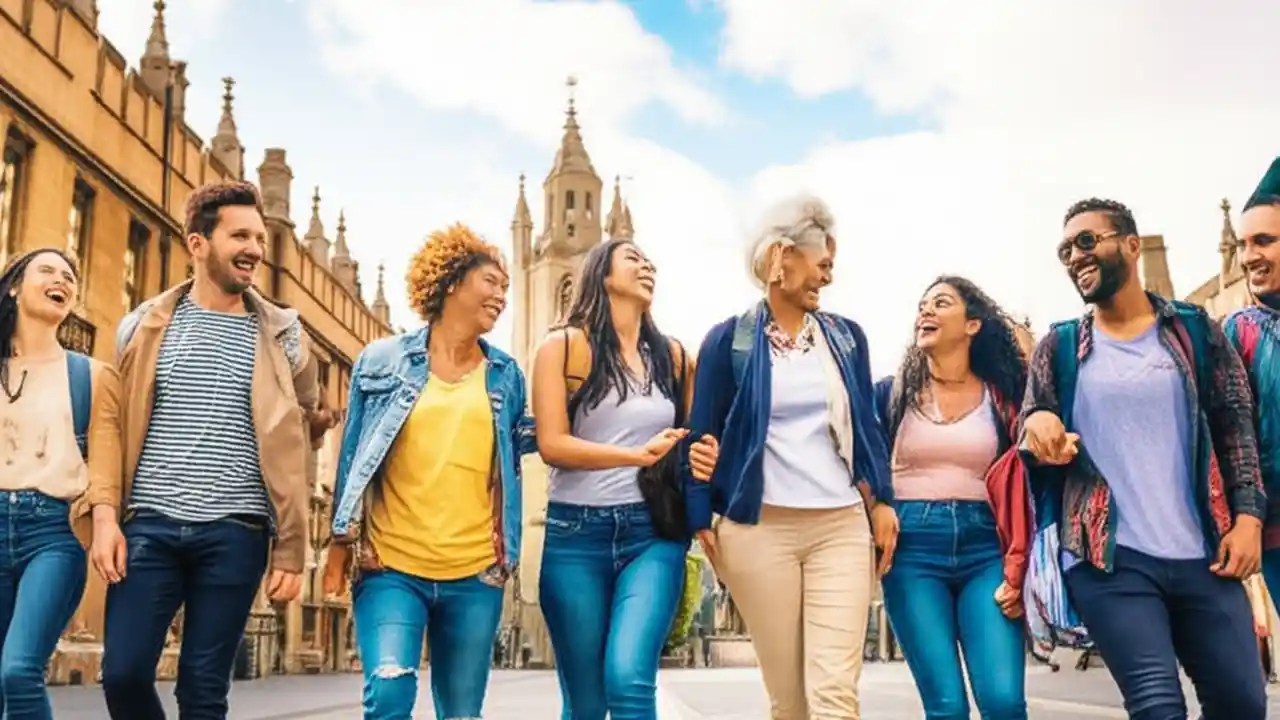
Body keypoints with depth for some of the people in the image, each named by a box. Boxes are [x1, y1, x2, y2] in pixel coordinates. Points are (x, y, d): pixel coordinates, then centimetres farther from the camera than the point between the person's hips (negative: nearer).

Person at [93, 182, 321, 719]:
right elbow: (113, 427, 8)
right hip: (149, 525, 1)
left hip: (235, 534, -1)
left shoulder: (282, 335, 5)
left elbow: (293, 450, 4)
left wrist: (290, 551, 0)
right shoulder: (144, 325, 8)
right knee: (122, 673, -2)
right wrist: (105, 514, -4)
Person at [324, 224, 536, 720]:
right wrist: (342, 539, 4)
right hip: (392, 565, -2)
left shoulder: (506, 374, 8)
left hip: (475, 573, 3)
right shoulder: (382, 360, 2)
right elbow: (354, 454, 6)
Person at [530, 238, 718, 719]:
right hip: (576, 532, -1)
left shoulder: (672, 355, 12)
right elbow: (552, 444, -8)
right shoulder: (564, 346, 1)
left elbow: (691, 438, 20)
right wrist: (639, 455, -13)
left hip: (653, 532, 2)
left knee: (629, 678, -19)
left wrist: (705, 459, -3)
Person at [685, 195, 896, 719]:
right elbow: (704, 436, 2)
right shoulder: (729, 340, 1)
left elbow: (866, 426, 16)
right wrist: (703, 522, -3)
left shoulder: (846, 336, 12)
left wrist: (881, 500, 8)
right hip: (759, 529, -2)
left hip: (842, 528, 2)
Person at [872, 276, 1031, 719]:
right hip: (913, 548, 0)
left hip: (984, 547, 0)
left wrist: (1016, 570, -2)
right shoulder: (892, 393, 8)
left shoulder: (1003, 395, 8)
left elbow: (1021, 487, 5)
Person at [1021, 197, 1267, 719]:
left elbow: (1236, 428, 8)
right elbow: (1031, 440, 8)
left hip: (1202, 554, 2)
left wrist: (1248, 515, -4)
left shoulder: (1196, 331, 9)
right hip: (1107, 557, -2)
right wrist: (1037, 424, -16)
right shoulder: (1059, 347, 8)